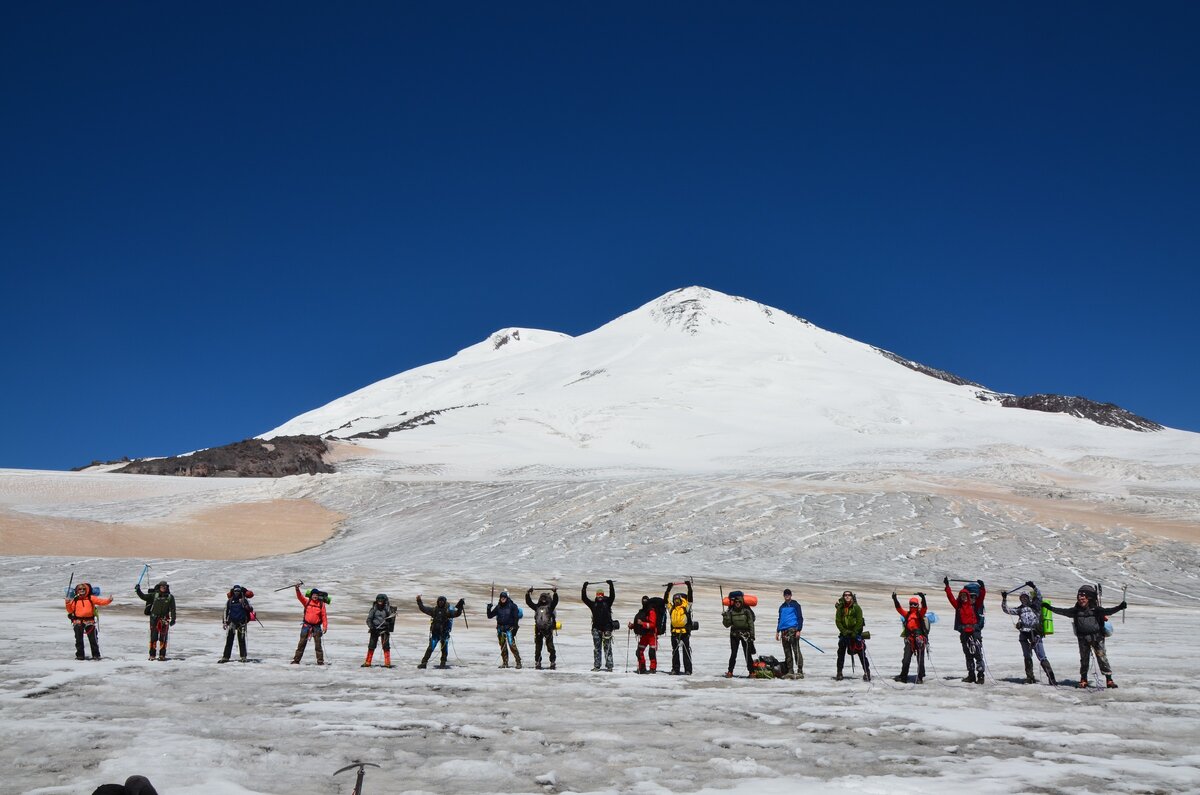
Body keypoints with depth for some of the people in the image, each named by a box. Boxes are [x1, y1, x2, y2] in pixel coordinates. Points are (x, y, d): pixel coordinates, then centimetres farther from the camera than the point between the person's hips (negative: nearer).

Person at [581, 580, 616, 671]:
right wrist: (584, 588, 2)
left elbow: (612, 595, -5)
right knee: (596, 648, 5)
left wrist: (611, 585, -9)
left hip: (606, 628, -2)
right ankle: (597, 666, 9)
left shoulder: (607, 603, 7)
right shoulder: (593, 604, 11)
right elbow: (584, 598, 6)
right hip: (596, 628, 2)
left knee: (607, 647, -1)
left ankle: (609, 666, 0)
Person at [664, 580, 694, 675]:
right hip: (674, 632, 4)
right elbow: (666, 599, 14)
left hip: (685, 632, -4)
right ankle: (675, 669, 13)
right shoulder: (672, 608, 13)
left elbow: (690, 597, -4)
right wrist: (669, 588, 13)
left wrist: (689, 586, -6)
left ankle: (688, 670, 0)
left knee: (686, 651, -2)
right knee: (675, 652, 8)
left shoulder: (686, 607, 4)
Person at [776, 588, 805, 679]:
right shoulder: (782, 607, 21)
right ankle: (790, 671, 9)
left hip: (793, 630, -6)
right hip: (784, 631, 6)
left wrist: (798, 630, -11)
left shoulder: (795, 605, 3)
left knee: (796, 651, -12)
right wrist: (777, 631, 18)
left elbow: (800, 618, -2)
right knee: (787, 653, 6)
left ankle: (800, 671, -13)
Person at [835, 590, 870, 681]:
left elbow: (859, 621, -9)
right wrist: (845, 632, -10)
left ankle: (866, 672, -1)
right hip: (844, 633, 3)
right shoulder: (840, 608, 1)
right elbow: (837, 621, 0)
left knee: (861, 653, -7)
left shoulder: (856, 607, -7)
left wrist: (854, 633, -13)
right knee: (841, 653, 2)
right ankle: (839, 673, 8)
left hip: (856, 633, -3)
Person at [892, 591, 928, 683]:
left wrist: (923, 598, -29)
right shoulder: (907, 614, 14)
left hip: (919, 639, -4)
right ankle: (903, 676, 8)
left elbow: (924, 608, -14)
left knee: (920, 660, 2)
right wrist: (895, 599, -1)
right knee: (906, 659, 3)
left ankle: (920, 677, 8)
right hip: (910, 640, 4)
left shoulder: (920, 614, 2)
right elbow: (899, 608, 10)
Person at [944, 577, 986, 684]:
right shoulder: (958, 605, 10)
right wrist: (947, 586, 3)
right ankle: (971, 675, 17)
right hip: (964, 633, 4)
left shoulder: (974, 605, 2)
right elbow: (950, 596, 7)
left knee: (978, 654, -8)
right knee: (968, 655, 10)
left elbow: (981, 596, -9)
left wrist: (982, 587, -23)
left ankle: (980, 675, -8)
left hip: (975, 632, -4)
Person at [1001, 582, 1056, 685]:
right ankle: (1030, 677, 18)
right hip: (1024, 635, 5)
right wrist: (1004, 599, 7)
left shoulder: (1035, 605, 6)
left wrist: (1033, 587, -22)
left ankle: (1051, 677, -9)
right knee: (1027, 657, 10)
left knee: (1042, 657, -9)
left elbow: (1038, 596, -10)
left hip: (1035, 634, -5)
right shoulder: (1020, 609, 18)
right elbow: (1007, 610, 17)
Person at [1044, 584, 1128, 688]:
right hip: (1083, 638, 3)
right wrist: (1051, 608, 2)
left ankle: (1109, 679, 4)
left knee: (1102, 657, -3)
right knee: (1084, 659, 9)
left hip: (1097, 637, -3)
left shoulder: (1095, 609, -3)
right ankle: (1083, 679, 21)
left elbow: (1107, 611, -15)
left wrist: (1119, 608, -31)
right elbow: (1063, 611, 8)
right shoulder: (1076, 610, 7)